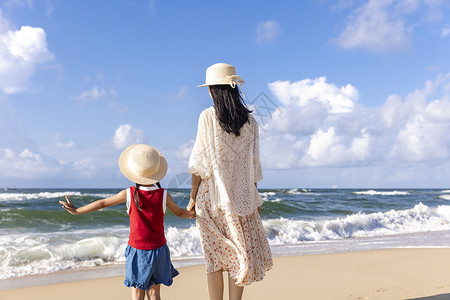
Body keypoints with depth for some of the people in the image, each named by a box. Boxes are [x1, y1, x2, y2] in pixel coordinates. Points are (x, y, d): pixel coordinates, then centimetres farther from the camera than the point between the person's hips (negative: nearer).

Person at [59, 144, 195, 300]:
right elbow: (179, 212, 7)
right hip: (158, 249, 1)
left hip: (137, 250, -1)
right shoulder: (164, 195, -11)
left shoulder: (129, 194, -13)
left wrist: (77, 210, 9)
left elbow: (102, 203, -3)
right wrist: (192, 214, 28)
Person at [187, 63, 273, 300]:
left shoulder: (208, 116, -6)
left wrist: (193, 197, -2)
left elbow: (200, 162, -8)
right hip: (242, 195, 3)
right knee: (239, 255, 10)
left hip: (213, 194, -2)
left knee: (215, 256, 6)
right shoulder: (249, 120, 3)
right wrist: (254, 198, 13)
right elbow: (253, 163, 5)